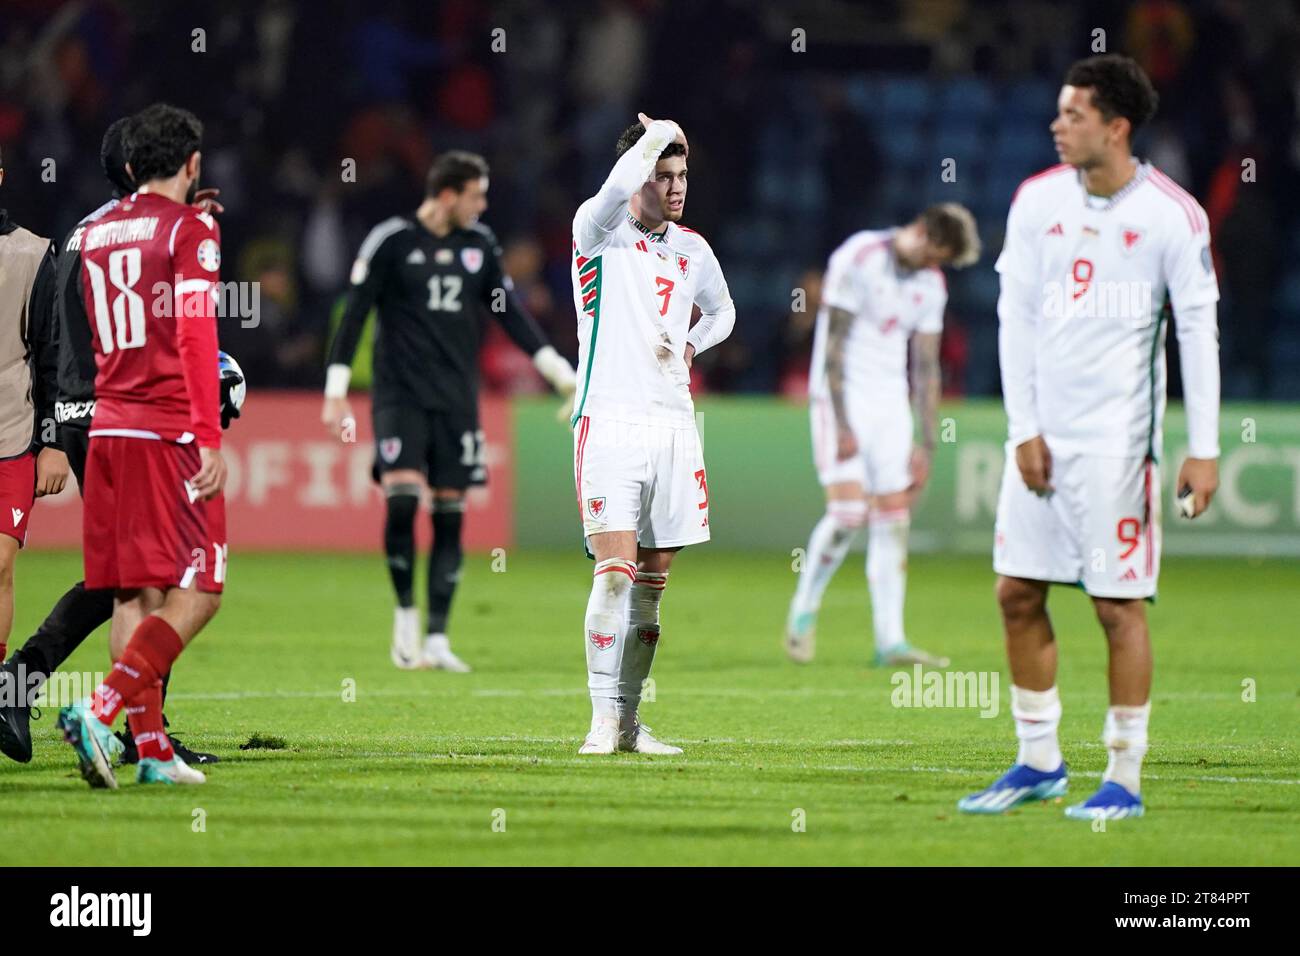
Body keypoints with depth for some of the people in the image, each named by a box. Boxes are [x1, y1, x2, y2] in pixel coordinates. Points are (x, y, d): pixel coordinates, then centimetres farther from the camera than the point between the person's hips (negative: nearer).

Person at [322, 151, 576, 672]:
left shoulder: (480, 243, 8)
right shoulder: (390, 241, -6)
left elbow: (510, 313, 14)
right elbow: (354, 314, -4)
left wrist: (561, 373, 9)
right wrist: (336, 391, -8)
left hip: (456, 396, 4)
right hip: (400, 394, -4)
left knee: (450, 516, 1)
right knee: (402, 498, -21)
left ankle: (437, 639, 6)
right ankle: (406, 611, 0)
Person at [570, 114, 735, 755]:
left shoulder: (692, 248, 13)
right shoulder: (598, 229, -3)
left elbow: (722, 310, 33)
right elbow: (618, 188, -27)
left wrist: (691, 346, 12)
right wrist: (656, 136, -10)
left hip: (674, 426, 6)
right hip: (610, 423, -6)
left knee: (652, 582, 7)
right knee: (615, 572, -15)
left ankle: (629, 722, 14)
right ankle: (603, 719, -13)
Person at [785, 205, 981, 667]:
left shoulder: (931, 285, 8)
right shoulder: (857, 259, -12)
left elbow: (926, 368, 13)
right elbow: (834, 344, -14)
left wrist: (927, 444, 9)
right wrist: (842, 424, -17)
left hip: (891, 404, 6)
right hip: (843, 399, -6)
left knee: (894, 519, 0)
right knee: (849, 511, -17)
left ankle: (890, 640, 0)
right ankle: (804, 609, 3)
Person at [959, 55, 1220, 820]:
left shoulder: (1172, 215, -7)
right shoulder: (1037, 200, 4)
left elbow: (1200, 332, -5)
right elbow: (1016, 317, 6)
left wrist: (1205, 450, -8)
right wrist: (1023, 429, -1)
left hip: (1117, 439, -5)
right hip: (1042, 434, 5)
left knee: (1119, 605, -3)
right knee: (1019, 594, 7)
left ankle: (1125, 780, 5)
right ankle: (1040, 762, 21)